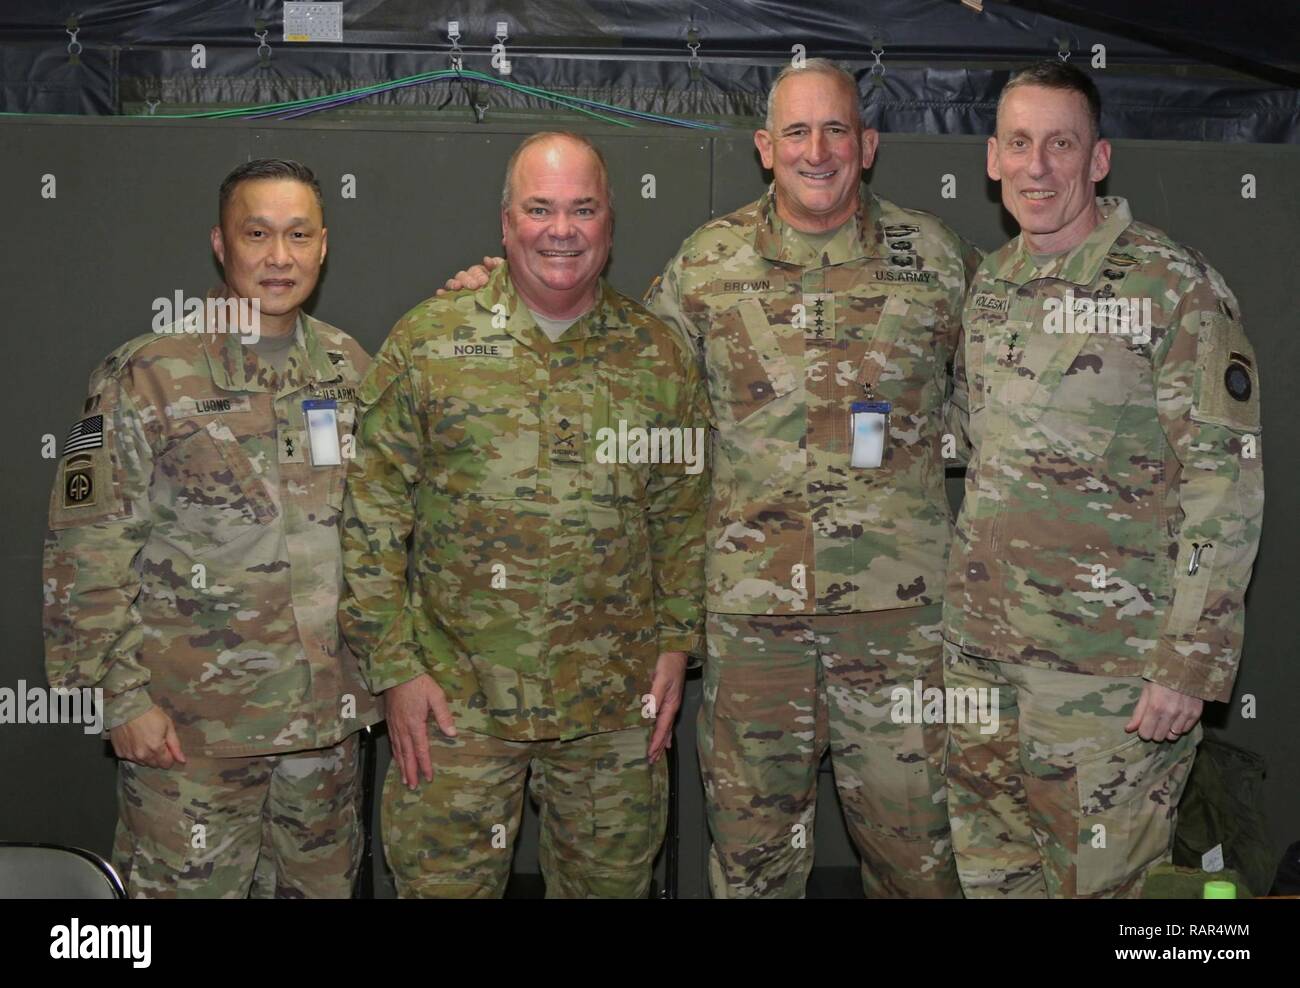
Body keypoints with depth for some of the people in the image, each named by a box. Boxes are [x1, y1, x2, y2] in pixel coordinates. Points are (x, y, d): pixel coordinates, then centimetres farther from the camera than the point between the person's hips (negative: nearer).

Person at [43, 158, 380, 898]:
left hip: (330, 711, 5)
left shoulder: (352, 368, 6)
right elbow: (88, 552, -9)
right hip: (190, 724, -4)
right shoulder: (146, 376, -8)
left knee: (324, 883, 16)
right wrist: (123, 695, -12)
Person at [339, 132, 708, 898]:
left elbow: (683, 514, 11)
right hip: (456, 697, -1)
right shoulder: (429, 342, -2)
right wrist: (396, 665, -6)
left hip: (616, 703, 2)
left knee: (613, 879, 15)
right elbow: (374, 515, -2)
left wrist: (677, 642, 5)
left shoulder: (659, 356, 4)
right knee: (443, 879, 7)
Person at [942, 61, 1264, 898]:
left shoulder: (1176, 287, -9)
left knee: (1102, 879, 5)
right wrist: (961, 606, 15)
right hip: (981, 650, 6)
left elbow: (1226, 483, -12)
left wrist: (1191, 663, -17)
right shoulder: (989, 287, 11)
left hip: (1112, 667, -6)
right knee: (989, 873, 16)